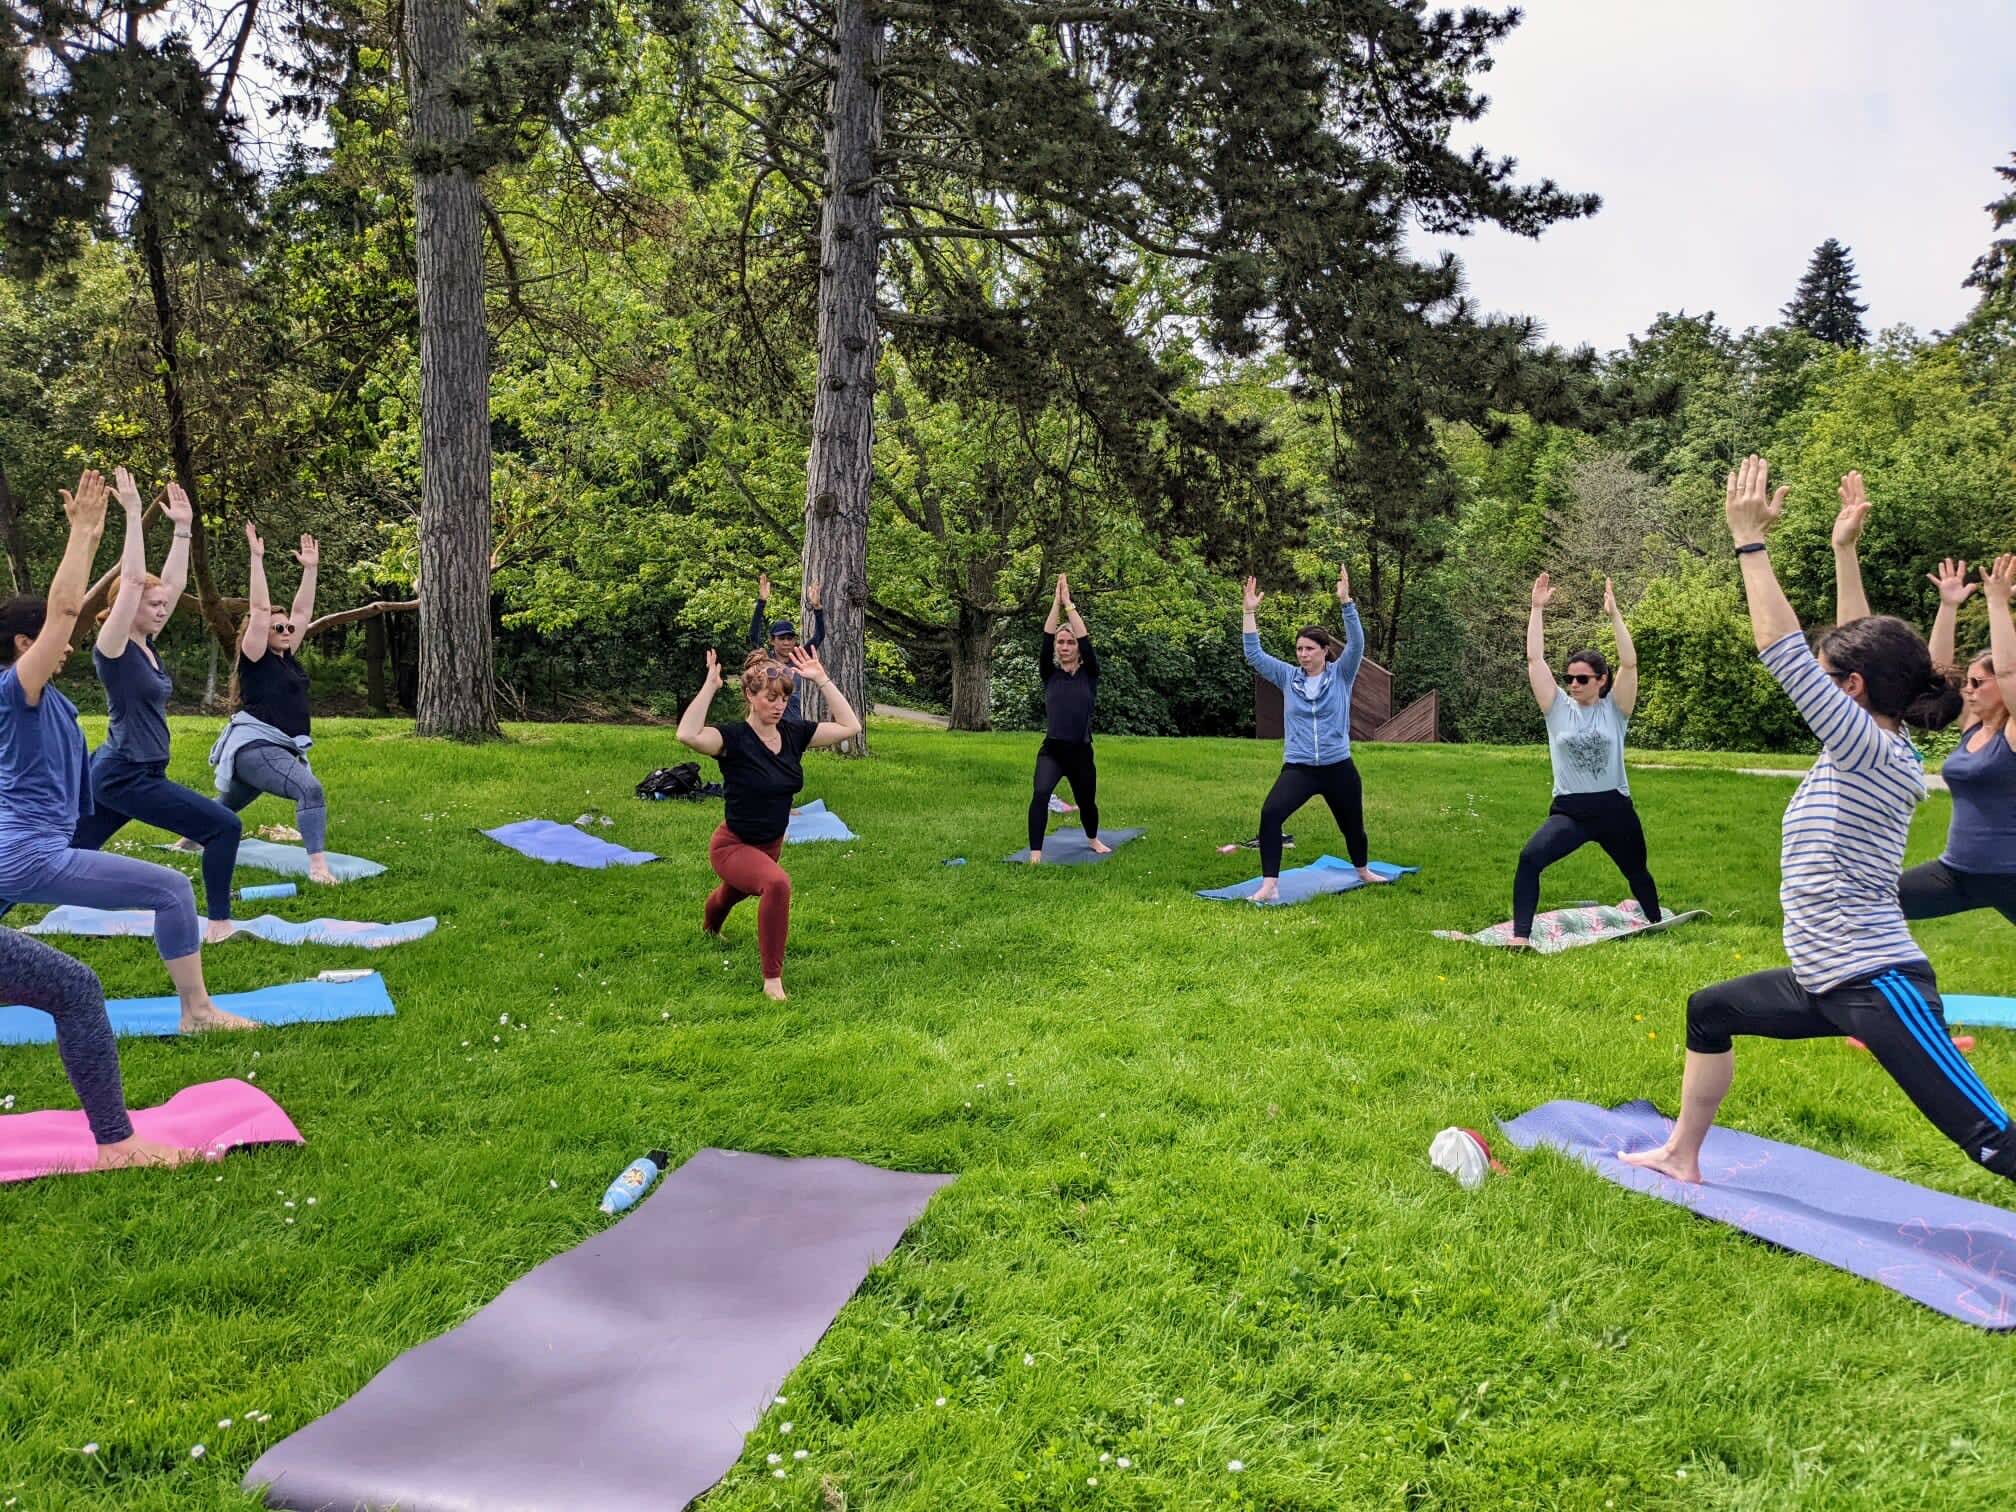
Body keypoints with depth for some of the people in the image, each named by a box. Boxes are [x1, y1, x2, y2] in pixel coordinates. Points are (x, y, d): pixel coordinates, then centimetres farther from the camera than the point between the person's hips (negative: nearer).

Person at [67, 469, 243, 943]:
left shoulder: (146, 644, 9)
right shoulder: (112, 647, -12)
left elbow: (173, 583, 11)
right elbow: (132, 580, -21)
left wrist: (183, 527, 10)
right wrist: (133, 513, -21)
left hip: (124, 774, 9)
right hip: (125, 776, -9)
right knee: (224, 826, -12)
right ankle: (218, 925, -7)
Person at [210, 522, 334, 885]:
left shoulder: (287, 658, 13)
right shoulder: (255, 659, -6)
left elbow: (303, 611, 15)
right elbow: (260, 609, -14)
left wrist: (310, 568, 16)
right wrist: (257, 558, -16)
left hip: (281, 748, 9)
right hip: (255, 746, -9)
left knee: (230, 804, 26)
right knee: (310, 790, -28)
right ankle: (318, 866, -35)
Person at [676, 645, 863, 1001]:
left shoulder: (794, 733, -8)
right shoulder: (734, 738, -25)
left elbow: (850, 727, -11)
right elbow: (687, 735, -44)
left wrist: (821, 680, -14)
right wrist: (710, 686, -41)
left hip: (771, 845, 7)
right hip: (733, 846, -7)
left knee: (733, 893, 36)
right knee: (777, 883, -37)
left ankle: (709, 929, 74)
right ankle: (772, 979, -23)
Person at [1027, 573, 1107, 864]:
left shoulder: (1089, 676, 1)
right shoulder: (1050, 675, 3)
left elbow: (1086, 640, -10)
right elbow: (1046, 638, -8)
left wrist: (1069, 604, -10)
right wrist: (1056, 601, -12)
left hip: (1081, 752, 1)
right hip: (1051, 750, -1)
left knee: (1087, 802, 19)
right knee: (1040, 795, -28)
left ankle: (1094, 840, 51)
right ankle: (1035, 854, -26)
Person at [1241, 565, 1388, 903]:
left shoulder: (1340, 675, -2)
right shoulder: (1289, 677, 3)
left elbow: (1356, 644, -17)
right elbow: (1253, 655, -2)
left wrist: (1346, 602, -28)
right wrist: (1250, 612, -11)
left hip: (1338, 767, 0)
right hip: (1298, 768, 0)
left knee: (1352, 824, 19)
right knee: (1270, 814, -25)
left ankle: (1364, 870, 50)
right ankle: (1269, 885, -23)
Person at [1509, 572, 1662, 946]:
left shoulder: (1614, 710, -1)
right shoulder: (1558, 709, 0)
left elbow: (1629, 663, -15)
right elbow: (1534, 659, -6)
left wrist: (1613, 614, -20)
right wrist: (1538, 609, -10)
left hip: (1614, 808, 1)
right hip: (1569, 810, -1)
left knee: (1637, 873, 23)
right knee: (1529, 859, -28)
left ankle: (1656, 925, 52)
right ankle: (1520, 936, -27)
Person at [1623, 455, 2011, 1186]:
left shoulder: (1872, 753, -18)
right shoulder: (1873, 752, 6)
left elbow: (1784, 651, -23)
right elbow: (1860, 647, 16)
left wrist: (1750, 540, -19)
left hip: (1879, 986, -10)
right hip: (1829, 982, 10)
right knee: (1709, 1010, 23)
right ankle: (1682, 1159, 33)